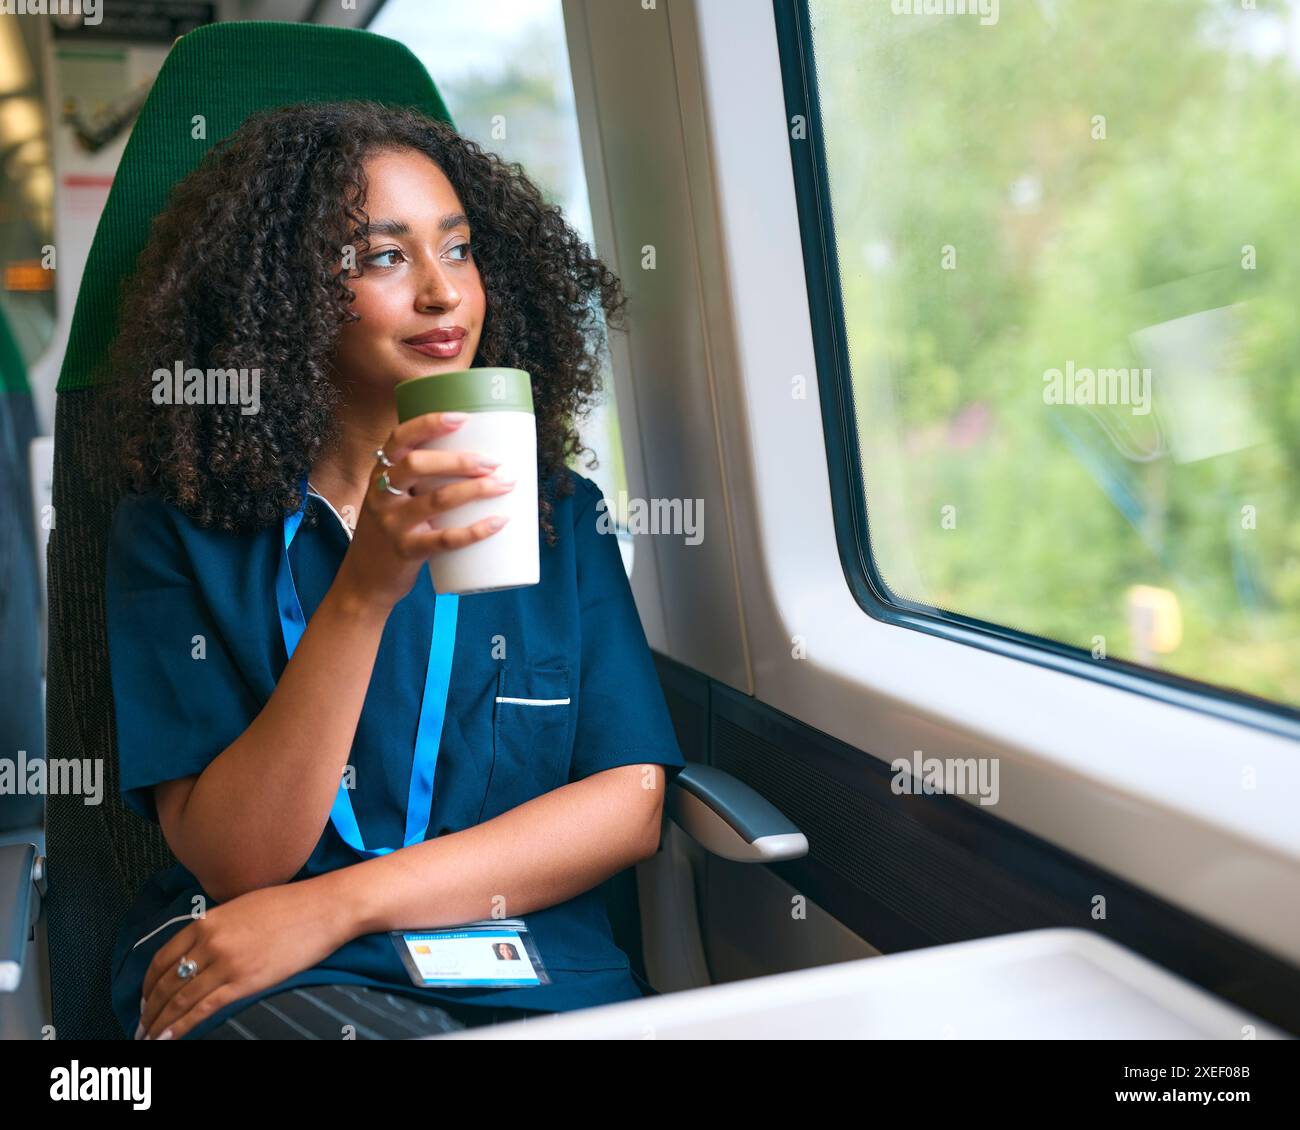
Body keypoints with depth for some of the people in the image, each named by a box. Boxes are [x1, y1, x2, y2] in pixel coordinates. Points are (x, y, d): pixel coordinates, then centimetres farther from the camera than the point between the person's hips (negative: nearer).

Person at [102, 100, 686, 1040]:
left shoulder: (560, 510, 8)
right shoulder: (178, 529, 0)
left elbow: (633, 801, -1)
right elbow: (233, 864, -8)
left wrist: (334, 904, -12)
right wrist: (363, 593, -22)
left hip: (536, 967, 4)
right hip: (260, 983, -3)